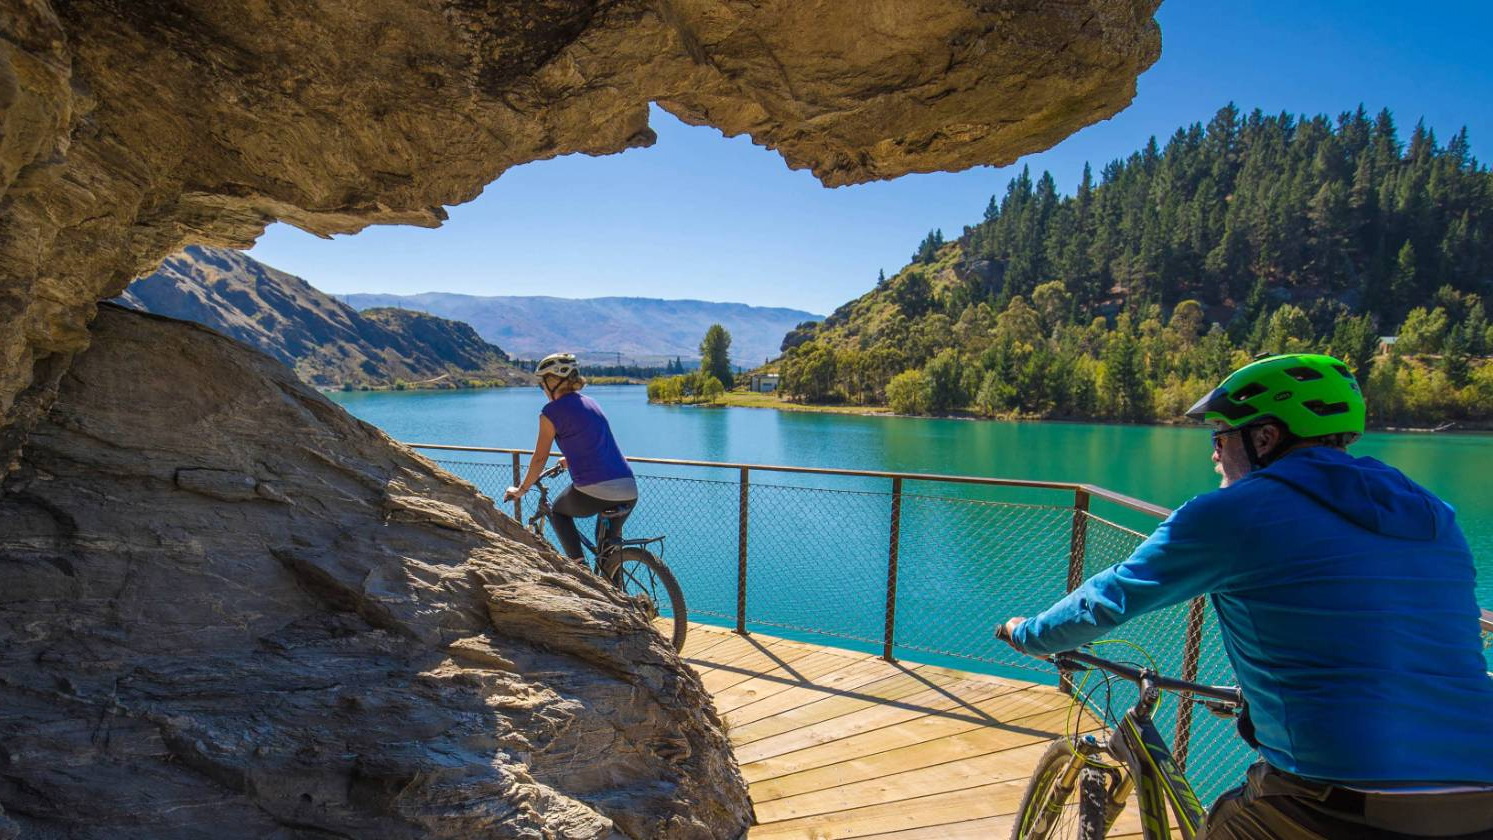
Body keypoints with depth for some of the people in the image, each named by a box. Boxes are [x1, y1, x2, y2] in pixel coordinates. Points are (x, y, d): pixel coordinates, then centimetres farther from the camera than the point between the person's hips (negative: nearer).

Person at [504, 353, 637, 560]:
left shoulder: (552, 411, 0)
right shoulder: (590, 402, 21)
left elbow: (539, 459, 3)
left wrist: (521, 490, 18)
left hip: (593, 493, -6)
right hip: (630, 492, 6)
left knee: (558, 511, 26)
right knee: (610, 539, 34)